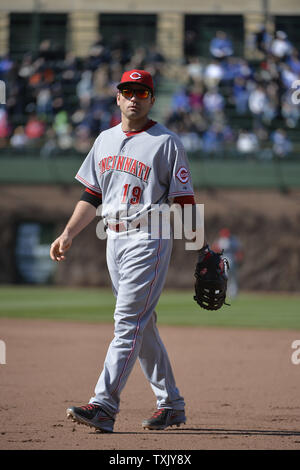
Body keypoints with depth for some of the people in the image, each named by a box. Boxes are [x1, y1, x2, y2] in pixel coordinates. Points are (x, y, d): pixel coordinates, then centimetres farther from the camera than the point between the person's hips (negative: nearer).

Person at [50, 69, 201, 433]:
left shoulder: (166, 143, -5)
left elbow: (183, 200, -8)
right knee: (141, 324, 10)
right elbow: (92, 195, 18)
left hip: (149, 238, -7)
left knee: (128, 322, -14)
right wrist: (68, 235, 8)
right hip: (114, 239, 7)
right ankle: (171, 404, 19)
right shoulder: (105, 140, 15)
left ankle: (104, 406, -21)